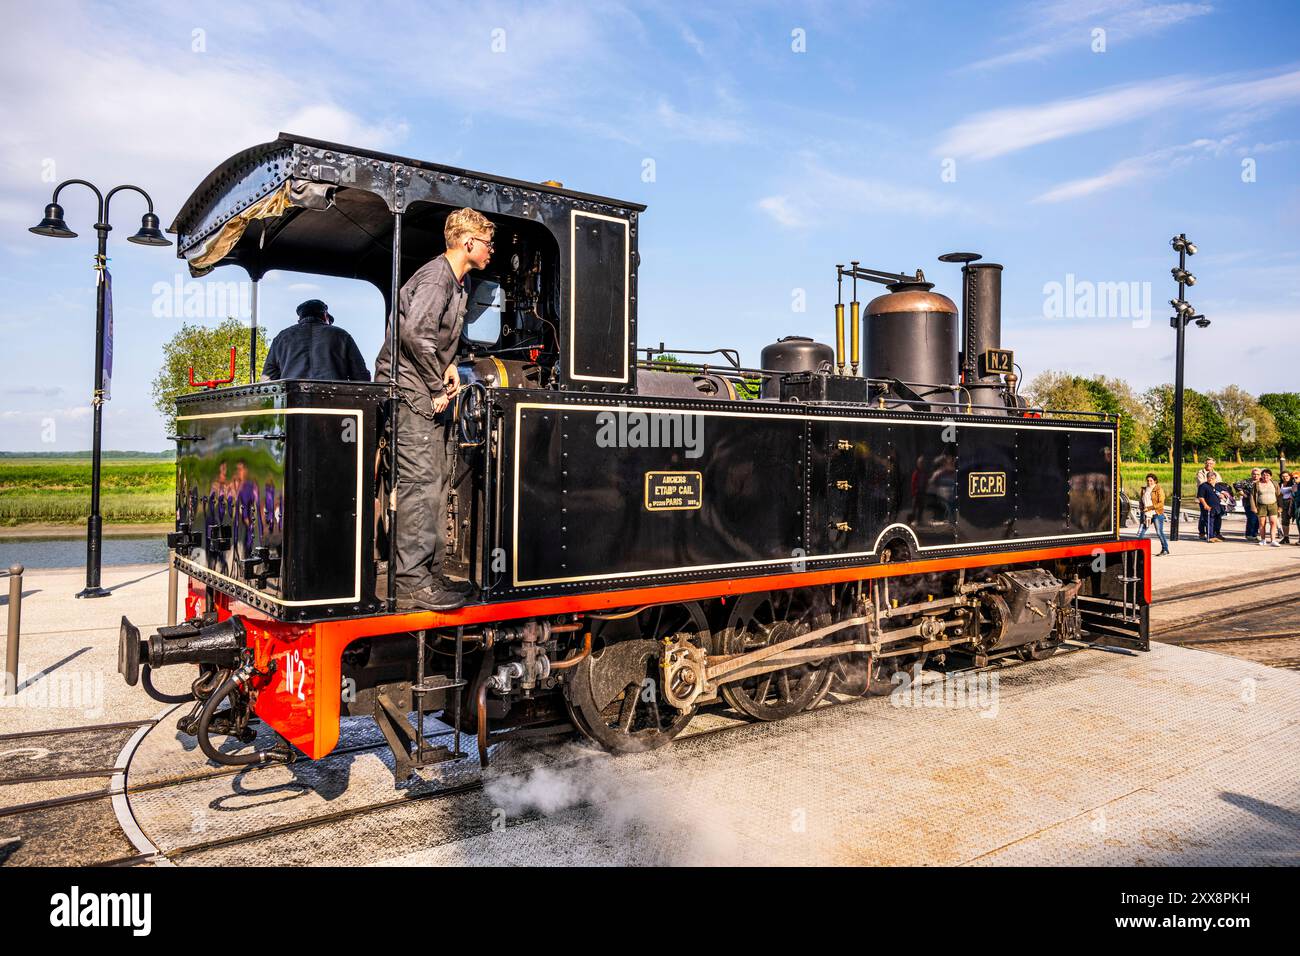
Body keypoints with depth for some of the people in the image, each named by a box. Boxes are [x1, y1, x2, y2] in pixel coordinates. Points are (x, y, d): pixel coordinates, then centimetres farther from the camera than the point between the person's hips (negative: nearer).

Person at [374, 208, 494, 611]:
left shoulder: (459, 285, 17)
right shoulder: (435, 277, -14)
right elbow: (415, 332, -25)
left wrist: (450, 367, 7)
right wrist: (438, 386, -18)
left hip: (430, 392, 10)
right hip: (409, 386, -10)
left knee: (437, 480, 10)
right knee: (420, 480, -14)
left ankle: (430, 569, 17)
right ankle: (411, 580, -12)